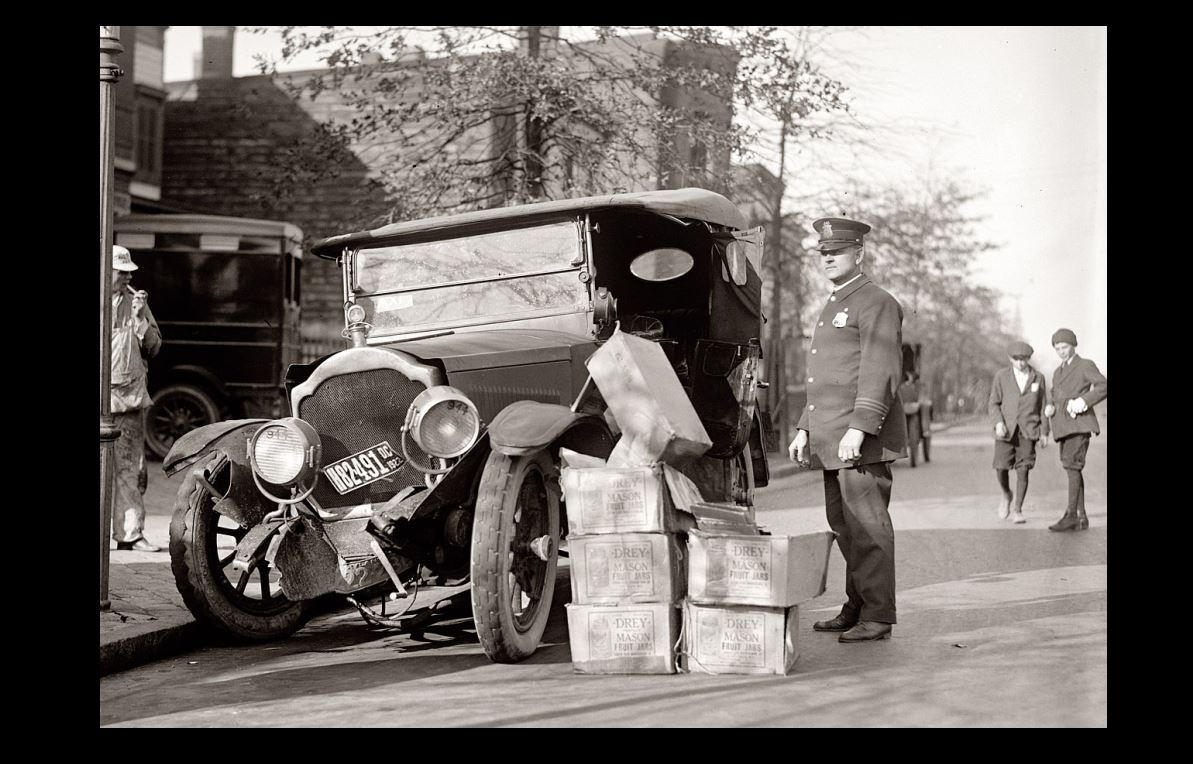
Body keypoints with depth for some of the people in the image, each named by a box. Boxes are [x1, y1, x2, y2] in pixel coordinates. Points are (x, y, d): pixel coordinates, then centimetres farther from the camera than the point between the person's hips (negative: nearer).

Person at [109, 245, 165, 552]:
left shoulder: (135, 301, 12)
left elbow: (153, 348, 10)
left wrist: (140, 318, -3)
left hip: (129, 396, 3)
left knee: (130, 468, 4)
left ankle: (130, 533, 7)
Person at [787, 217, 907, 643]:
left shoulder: (877, 304, -7)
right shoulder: (832, 308, 23)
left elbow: (881, 372, -16)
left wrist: (858, 429, -24)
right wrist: (804, 429, 20)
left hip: (862, 440, -9)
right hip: (831, 440, 9)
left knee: (867, 525, -7)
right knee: (842, 524, 12)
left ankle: (877, 618, -3)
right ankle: (856, 608, 21)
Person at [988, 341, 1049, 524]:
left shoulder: (1038, 378, 7)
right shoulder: (1001, 376, 3)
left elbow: (1042, 406, 10)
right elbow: (994, 403, 4)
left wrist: (1044, 433, 6)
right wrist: (998, 423, -12)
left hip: (1028, 431, 0)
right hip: (1006, 429, 0)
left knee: (1023, 470, -8)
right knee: (1001, 467, -8)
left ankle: (1016, 510, -2)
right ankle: (1006, 495, 22)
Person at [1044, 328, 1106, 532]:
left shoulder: (1086, 365, 1)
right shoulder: (1058, 372, 23)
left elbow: (1103, 387, -11)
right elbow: (1054, 396, 29)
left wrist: (1083, 401, -22)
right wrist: (1049, 407, 6)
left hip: (1080, 422, -8)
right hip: (1063, 426, 8)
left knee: (1072, 466, -18)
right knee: (1073, 470, 5)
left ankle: (1070, 515, -22)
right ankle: (1082, 519, 7)